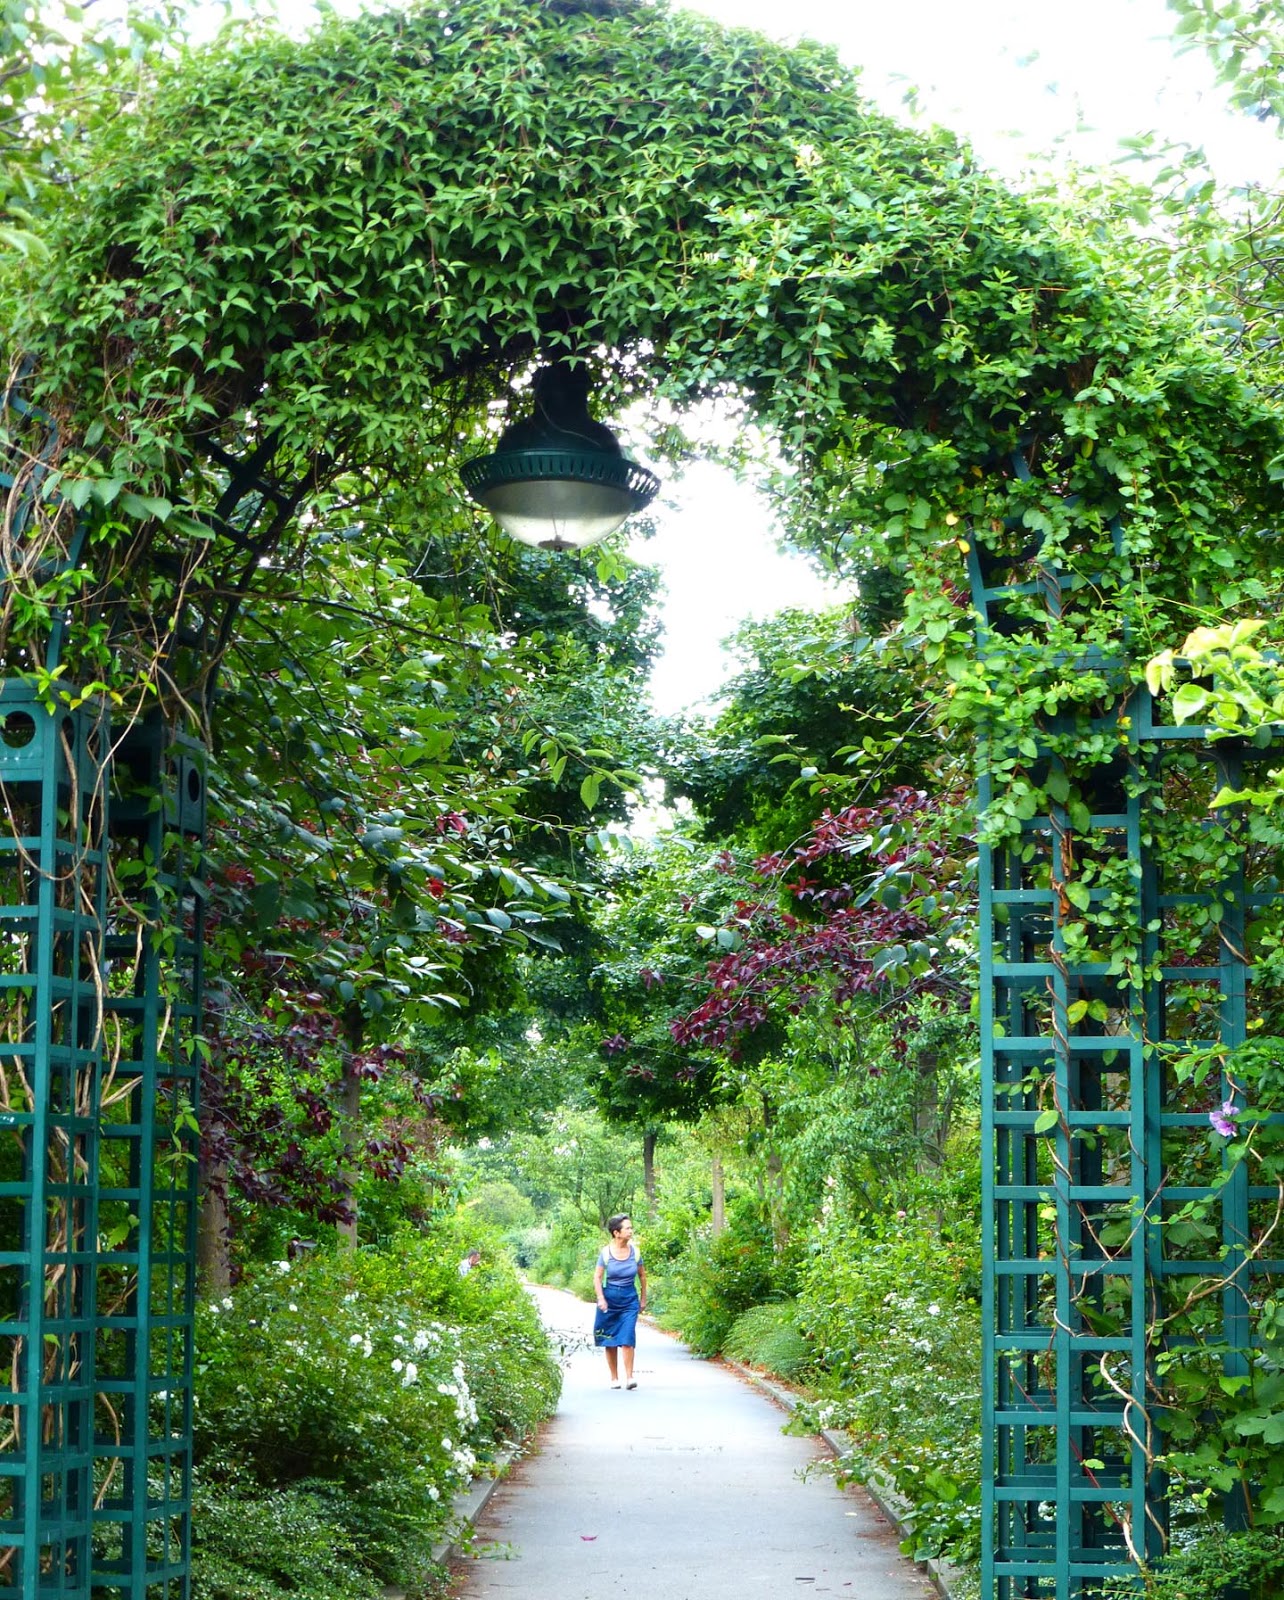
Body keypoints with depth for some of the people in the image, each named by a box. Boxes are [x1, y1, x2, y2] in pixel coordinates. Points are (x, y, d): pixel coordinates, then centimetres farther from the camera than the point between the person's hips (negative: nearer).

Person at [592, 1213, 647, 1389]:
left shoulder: (635, 1251, -1)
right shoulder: (606, 1252, -7)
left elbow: (642, 1275, 12)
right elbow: (597, 1277, -4)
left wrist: (643, 1298, 16)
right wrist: (601, 1299, -15)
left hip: (629, 1299, 1)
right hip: (610, 1297, -1)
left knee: (627, 1338, -12)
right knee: (610, 1341, 5)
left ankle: (629, 1377, -12)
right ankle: (614, 1378, 14)